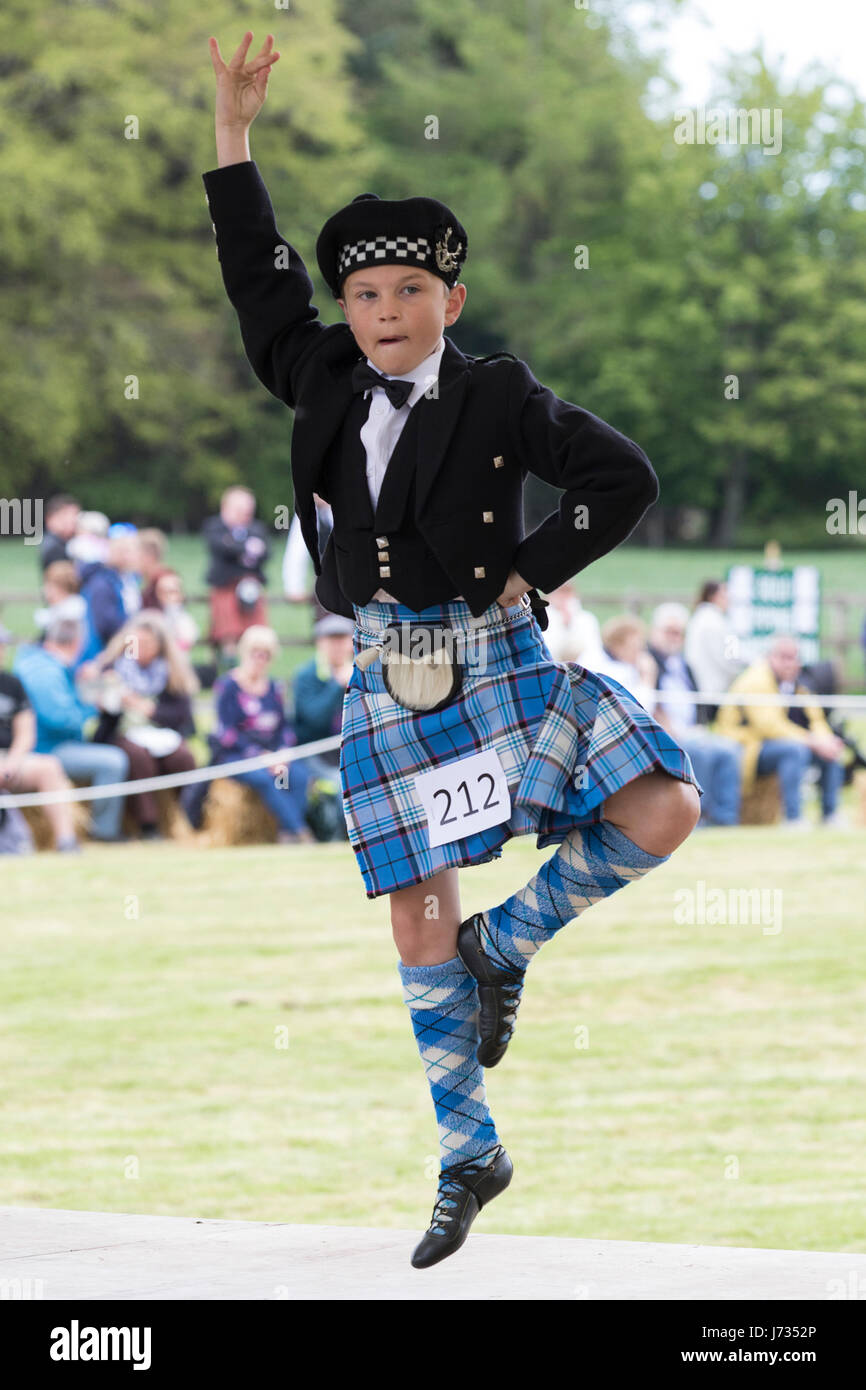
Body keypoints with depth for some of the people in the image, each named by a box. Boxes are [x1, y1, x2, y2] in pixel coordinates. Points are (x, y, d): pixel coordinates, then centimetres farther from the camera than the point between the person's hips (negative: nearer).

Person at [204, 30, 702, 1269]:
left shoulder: (500, 400, -5)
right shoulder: (329, 384, 5)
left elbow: (625, 480, -3)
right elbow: (260, 277, 11)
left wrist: (535, 572, -6)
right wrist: (234, 133, 6)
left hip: (498, 660, -2)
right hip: (389, 685, 2)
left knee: (664, 811, -19)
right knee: (418, 917, 3)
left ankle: (506, 944, 5)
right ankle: (470, 1157, 12)